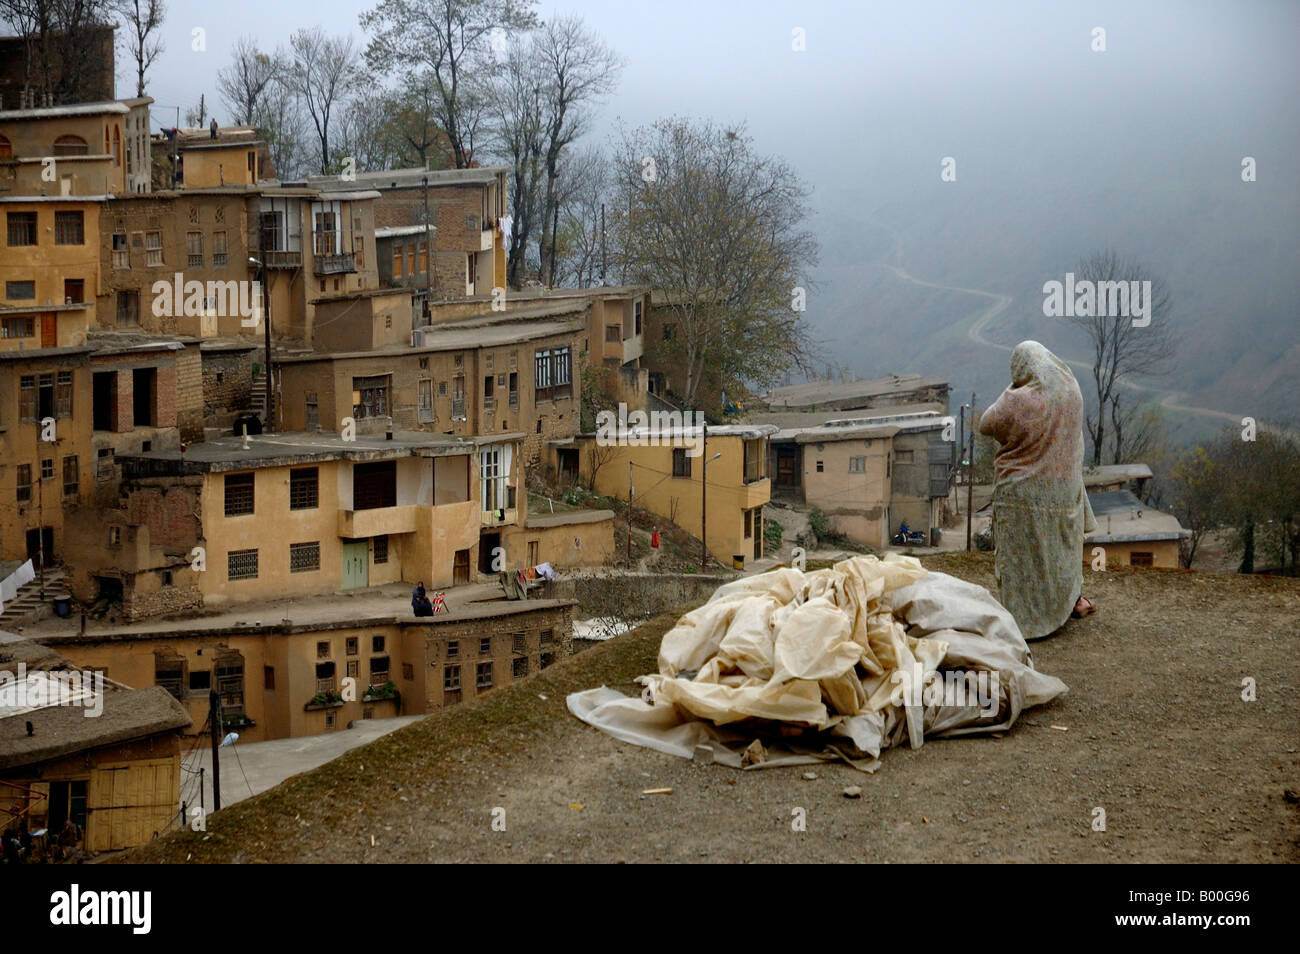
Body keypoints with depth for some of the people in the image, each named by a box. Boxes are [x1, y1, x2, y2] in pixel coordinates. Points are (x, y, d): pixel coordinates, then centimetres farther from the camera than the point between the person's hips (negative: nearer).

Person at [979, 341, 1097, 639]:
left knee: (1020, 553, 6)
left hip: (1022, 493, -5)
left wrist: (1010, 391, -1)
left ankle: (1024, 620, 10)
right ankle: (1072, 598, 39)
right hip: (1064, 488, 5)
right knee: (1062, 540, 24)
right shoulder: (1072, 393, -6)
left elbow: (986, 425, -8)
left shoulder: (1017, 401, -23)